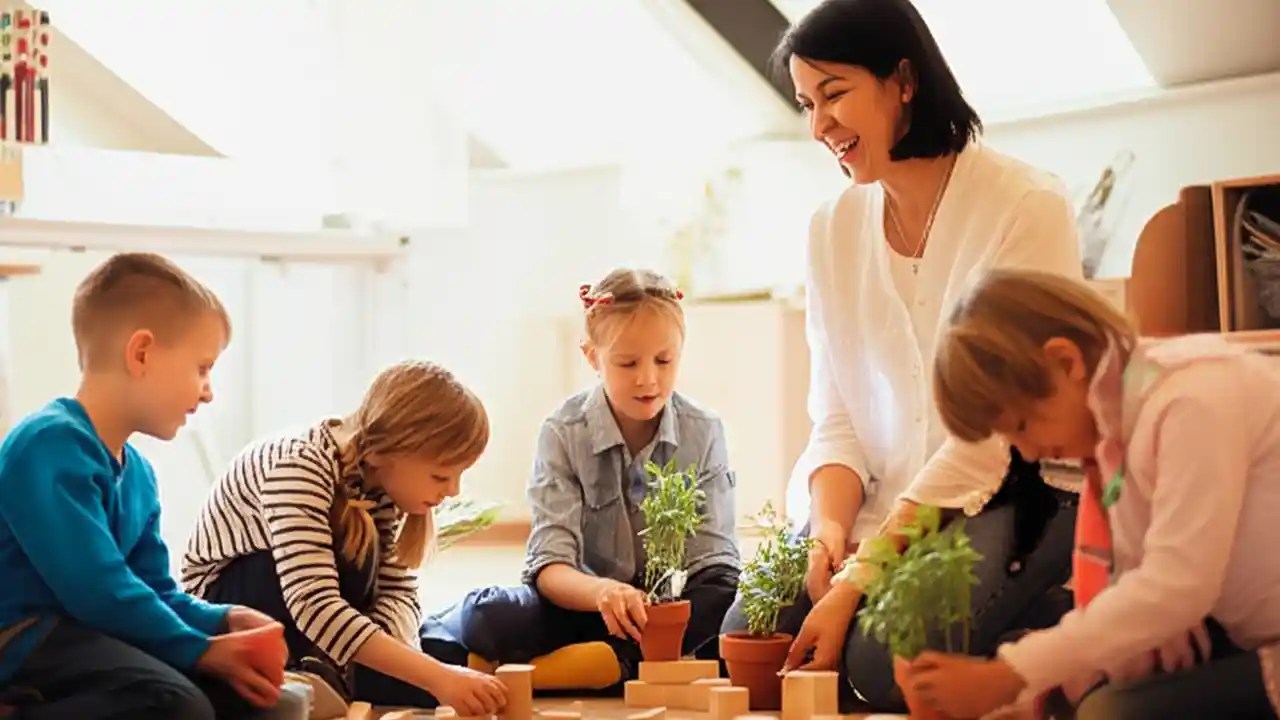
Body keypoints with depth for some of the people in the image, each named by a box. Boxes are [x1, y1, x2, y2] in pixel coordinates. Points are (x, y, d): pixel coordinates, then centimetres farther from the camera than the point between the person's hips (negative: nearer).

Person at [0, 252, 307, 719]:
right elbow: (98, 590, -25)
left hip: (90, 632, 10)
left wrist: (222, 621, -2)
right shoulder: (52, 445, -19)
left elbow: (155, 591, 16)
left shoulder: (136, 472, 14)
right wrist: (202, 650, -18)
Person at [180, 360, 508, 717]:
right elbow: (315, 605, -45)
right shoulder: (300, 468, -34)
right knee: (353, 545, -35)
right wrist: (437, 677, -50)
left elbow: (399, 590, -11)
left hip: (295, 621, 6)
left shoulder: (380, 477, -9)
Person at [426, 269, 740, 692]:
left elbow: (712, 560, -7)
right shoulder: (564, 434, -8)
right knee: (486, 617, -31)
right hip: (581, 605, -2)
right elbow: (550, 567, -17)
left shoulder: (703, 433, -3)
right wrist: (601, 591, -41)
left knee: (737, 601, -33)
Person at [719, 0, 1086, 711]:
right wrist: (830, 526, -16)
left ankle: (1064, 625, 0)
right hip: (890, 500, 6)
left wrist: (858, 584, -22)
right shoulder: (833, 229, 5)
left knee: (883, 662, -28)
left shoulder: (1026, 206, -14)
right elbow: (838, 418, 6)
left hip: (1019, 488, -6)